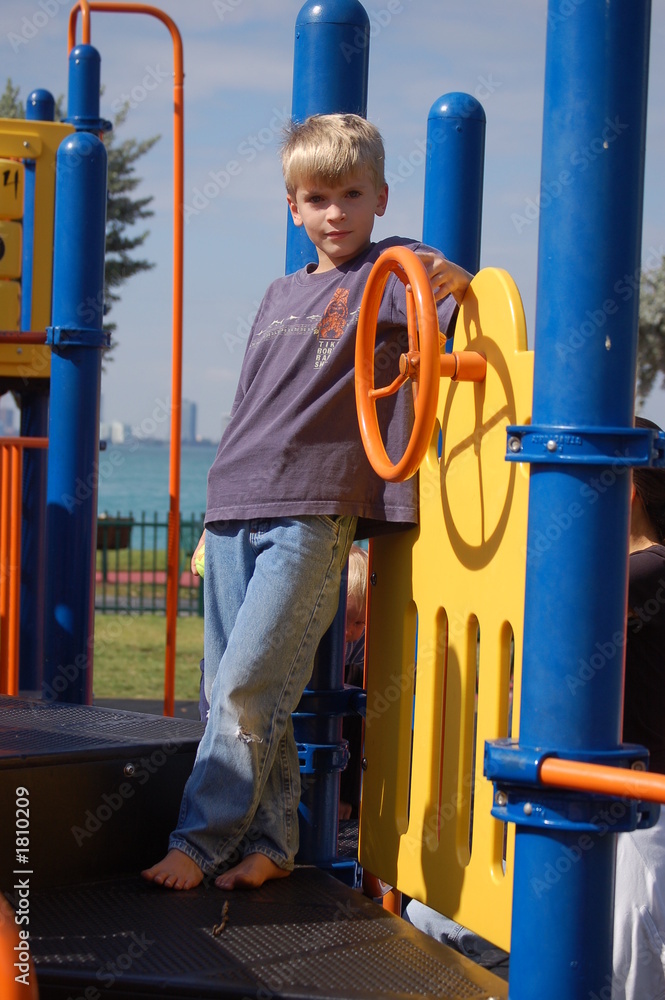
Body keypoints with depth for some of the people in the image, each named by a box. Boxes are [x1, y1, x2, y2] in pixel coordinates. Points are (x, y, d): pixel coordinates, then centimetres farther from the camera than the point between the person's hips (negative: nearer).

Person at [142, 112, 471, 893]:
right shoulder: (281, 295, 21)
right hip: (234, 508, 6)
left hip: (313, 514, -6)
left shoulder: (392, 271, 4)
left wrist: (453, 276, -33)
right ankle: (266, 842, 13)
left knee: (247, 685, -10)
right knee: (229, 692, 5)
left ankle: (199, 840, -2)